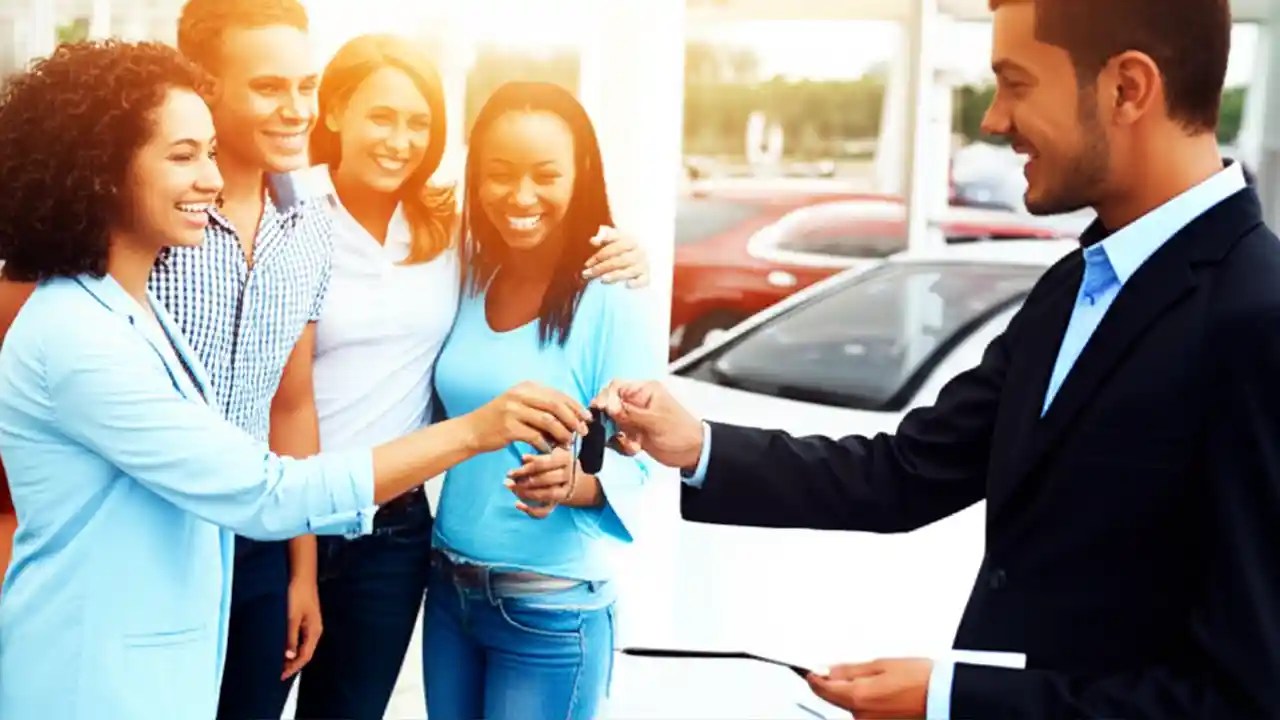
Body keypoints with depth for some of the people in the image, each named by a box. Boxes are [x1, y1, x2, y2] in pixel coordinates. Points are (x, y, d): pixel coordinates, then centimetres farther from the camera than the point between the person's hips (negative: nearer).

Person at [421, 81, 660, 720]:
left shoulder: (611, 300, -14)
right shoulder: (467, 283, 3)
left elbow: (632, 461, -14)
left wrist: (570, 481, -31)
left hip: (551, 609, -5)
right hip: (449, 587, 5)